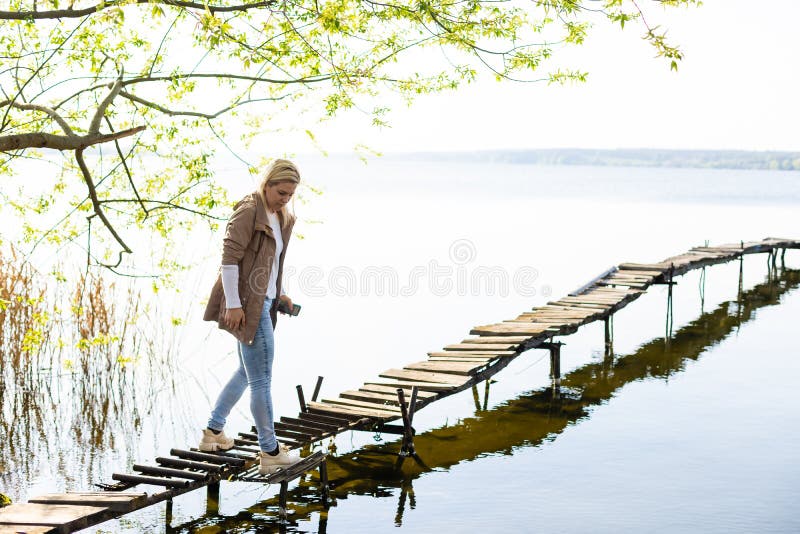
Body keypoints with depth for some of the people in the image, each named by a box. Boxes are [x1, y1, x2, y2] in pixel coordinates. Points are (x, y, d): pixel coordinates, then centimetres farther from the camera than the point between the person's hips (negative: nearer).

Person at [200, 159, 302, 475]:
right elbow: (229, 258, -19)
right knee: (261, 379, -3)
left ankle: (213, 432, 32)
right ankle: (270, 453, 6)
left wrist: (279, 294, 13)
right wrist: (233, 304, -21)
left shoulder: (282, 219, 14)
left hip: (263, 303, 10)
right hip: (247, 305, -10)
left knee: (248, 373, 20)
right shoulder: (249, 211, -14)